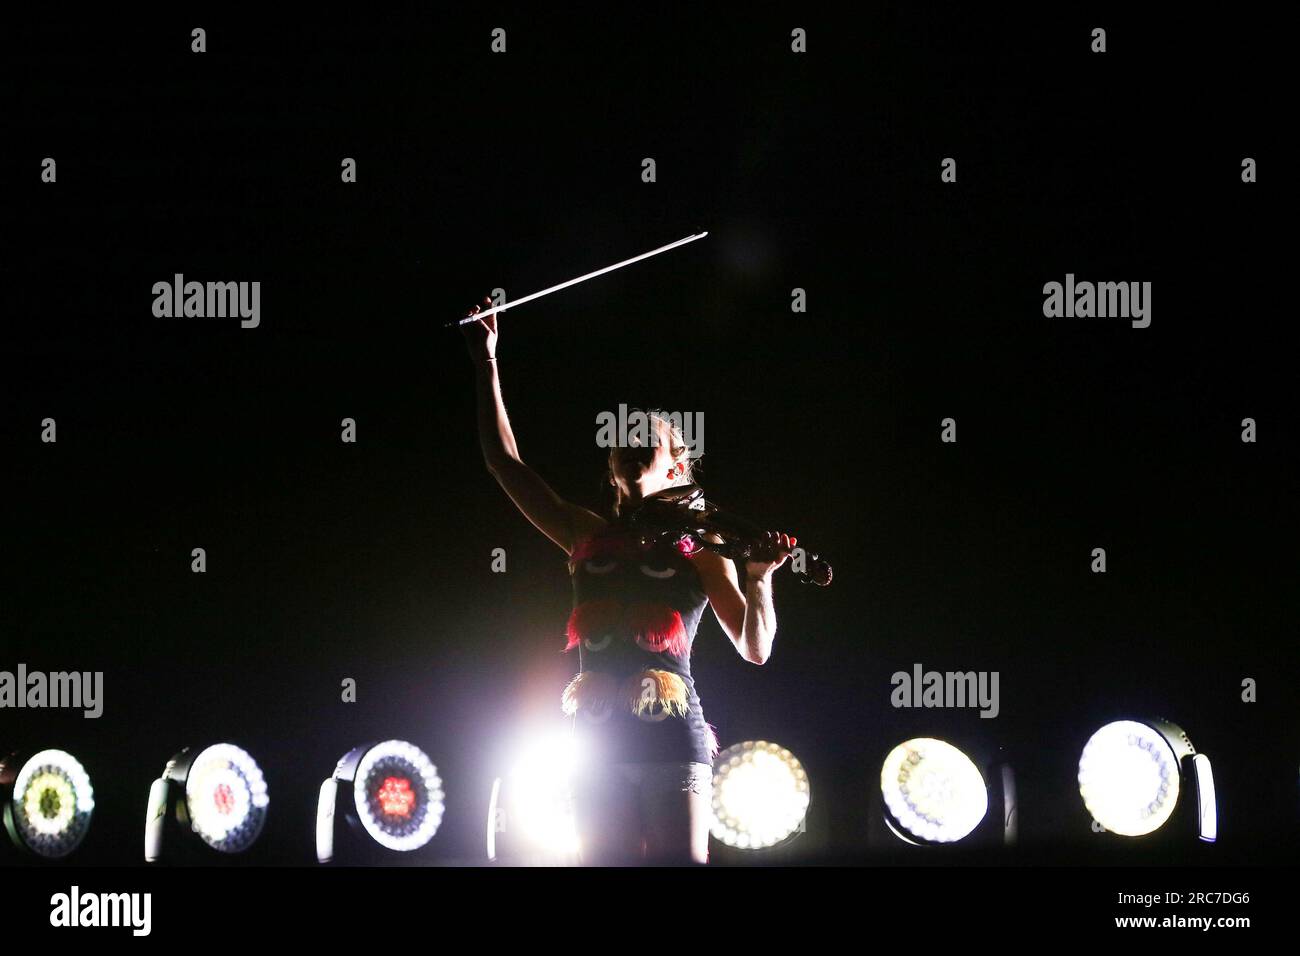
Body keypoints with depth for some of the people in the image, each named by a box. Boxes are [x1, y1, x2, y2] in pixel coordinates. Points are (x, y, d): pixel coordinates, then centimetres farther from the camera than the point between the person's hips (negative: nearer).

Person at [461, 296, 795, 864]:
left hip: (671, 737, -3)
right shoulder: (588, 535, 16)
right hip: (599, 739, 3)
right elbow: (506, 461, 16)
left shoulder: (699, 547, 7)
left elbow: (755, 648, 2)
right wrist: (486, 364, 14)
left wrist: (759, 576, -17)